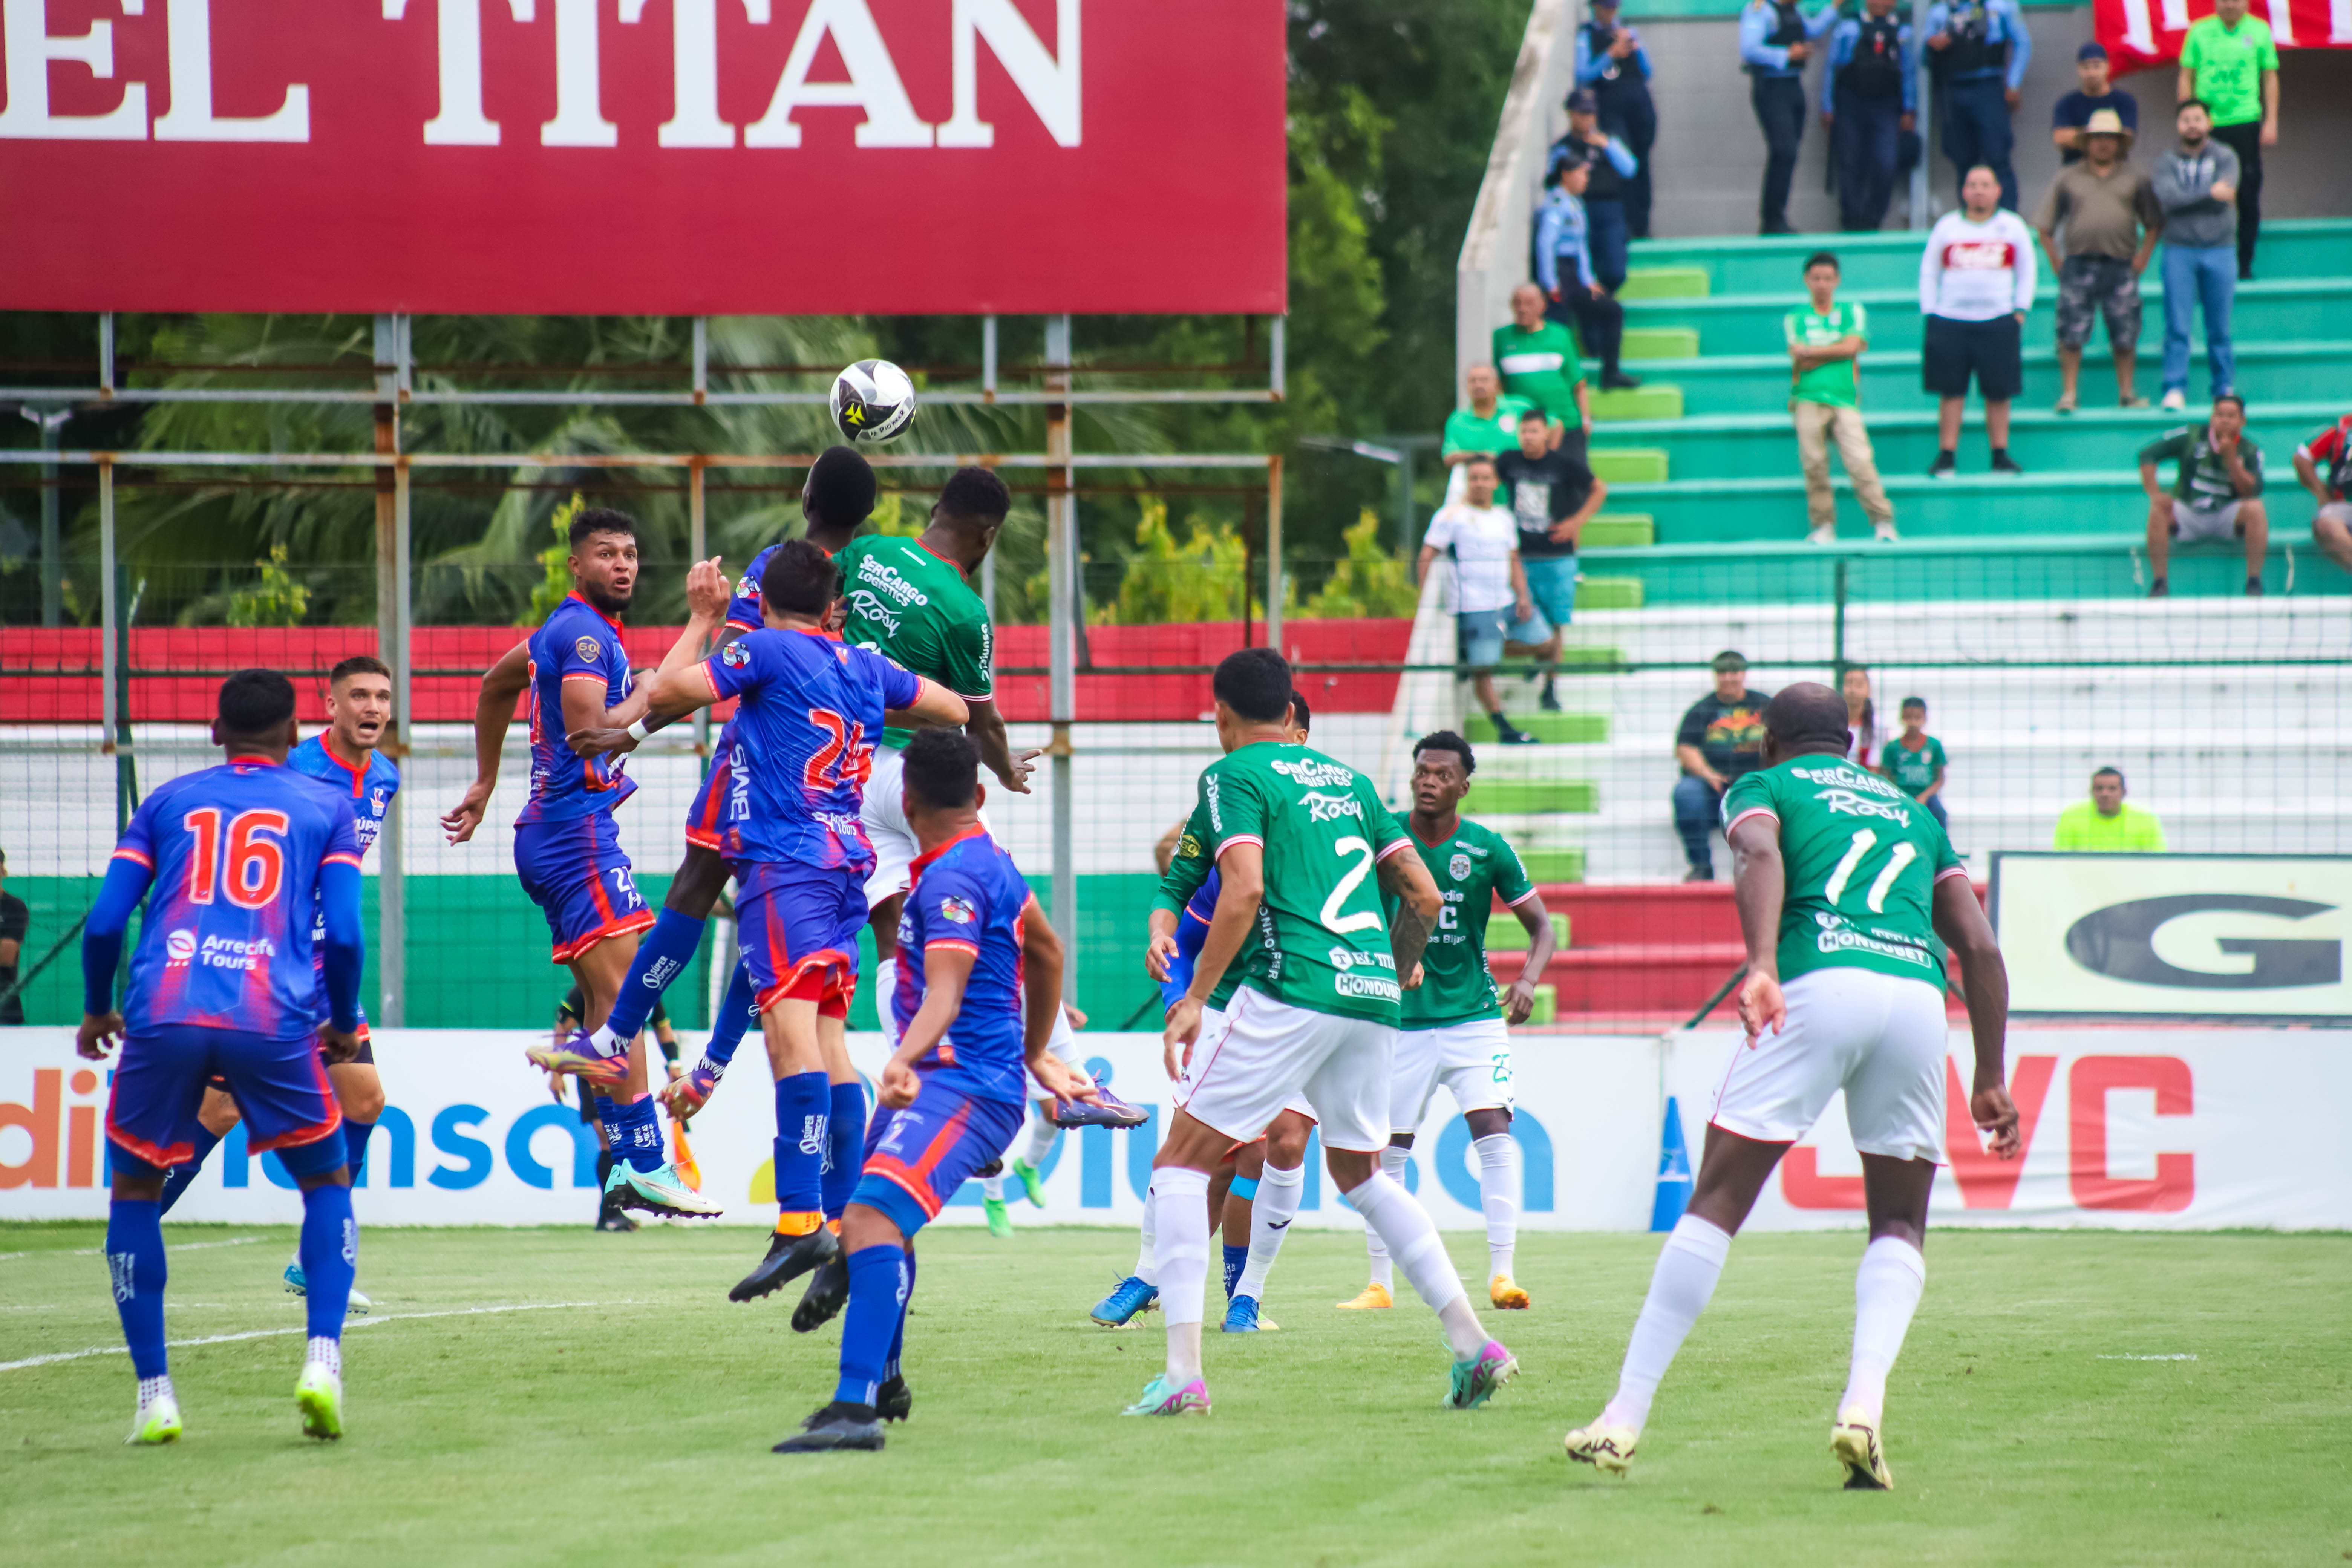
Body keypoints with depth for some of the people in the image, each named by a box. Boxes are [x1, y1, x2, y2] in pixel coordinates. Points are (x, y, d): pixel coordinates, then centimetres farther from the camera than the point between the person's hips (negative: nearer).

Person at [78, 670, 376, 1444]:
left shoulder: (167, 801, 20)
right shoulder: (326, 808, 17)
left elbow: (104, 923, 13)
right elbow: (345, 935, 5)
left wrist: (95, 1012, 29)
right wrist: (344, 1026, 21)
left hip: (163, 1013, 1)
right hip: (274, 1021, -1)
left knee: (135, 1190, 20)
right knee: (328, 1183, 19)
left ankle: (155, 1395, 11)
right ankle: (322, 1360, -1)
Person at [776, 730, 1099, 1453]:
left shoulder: (953, 878, -16)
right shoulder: (989, 860, 15)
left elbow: (945, 995, -31)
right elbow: (1046, 951, 31)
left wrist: (906, 1059, -49)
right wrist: (1035, 1054, 44)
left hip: (964, 1087, -11)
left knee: (872, 1217, -29)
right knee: (866, 1217, 29)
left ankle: (855, 1407, -43)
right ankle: (885, 1381, 47)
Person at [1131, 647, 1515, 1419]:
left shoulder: (1234, 776, 1)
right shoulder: (1348, 780, 21)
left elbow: (1244, 891, -14)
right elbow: (1424, 895, 17)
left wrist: (1194, 998, -13)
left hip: (1291, 991, -7)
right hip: (1372, 995, 7)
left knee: (1180, 1163, 1)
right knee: (1360, 1172, 25)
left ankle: (1182, 1374, -11)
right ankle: (1472, 1343, 15)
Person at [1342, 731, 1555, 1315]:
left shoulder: (1488, 849, -3)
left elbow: (1541, 925, 3)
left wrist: (1528, 980, -15)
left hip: (1474, 1015, -1)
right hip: (1402, 1020, 1)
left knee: (1494, 1134, -15)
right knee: (1386, 1152, 2)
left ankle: (1501, 1274, -13)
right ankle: (1380, 1282, 14)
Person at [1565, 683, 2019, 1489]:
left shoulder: (1763, 786, 21)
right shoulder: (1912, 811, 32)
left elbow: (1762, 854, -5)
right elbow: (1981, 947, 22)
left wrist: (1762, 964, -20)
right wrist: (1990, 1080, 24)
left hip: (1820, 980, -3)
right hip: (1919, 994, 3)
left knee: (1716, 1203, 3)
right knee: (1900, 1225, 16)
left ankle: (1625, 1419, 1)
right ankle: (1864, 1405, -9)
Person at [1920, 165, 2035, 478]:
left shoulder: (2013, 226, 10)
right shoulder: (1947, 226, 10)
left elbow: (2027, 272, 13)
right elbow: (1928, 273, 11)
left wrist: (2020, 310, 3)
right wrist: (1929, 312, 2)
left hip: (1999, 321, 0)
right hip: (1950, 321, 0)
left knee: (1999, 393, 1)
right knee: (1951, 391, -2)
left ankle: (2000, 457, 8)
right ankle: (1946, 458, 1)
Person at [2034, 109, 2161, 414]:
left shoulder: (2134, 179, 11)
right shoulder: (2068, 178, 10)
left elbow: (2154, 223, 15)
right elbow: (2045, 228, 12)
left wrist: (2143, 257, 4)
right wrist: (2056, 262, 4)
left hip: (2121, 266, 1)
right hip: (2079, 266, -1)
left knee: (2125, 336, 2)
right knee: (2071, 334, -6)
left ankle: (2126, 393, 12)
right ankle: (2068, 394, -2)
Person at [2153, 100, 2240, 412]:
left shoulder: (2225, 158, 6)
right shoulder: (2167, 162, 7)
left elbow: (2226, 194, -10)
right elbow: (2168, 197, -10)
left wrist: (2185, 197, -7)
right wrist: (2210, 193, -12)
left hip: (2219, 249, 0)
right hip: (2180, 250, 0)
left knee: (2219, 328, 4)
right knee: (2177, 327, -5)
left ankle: (2225, 388, 12)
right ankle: (2175, 390, -3)